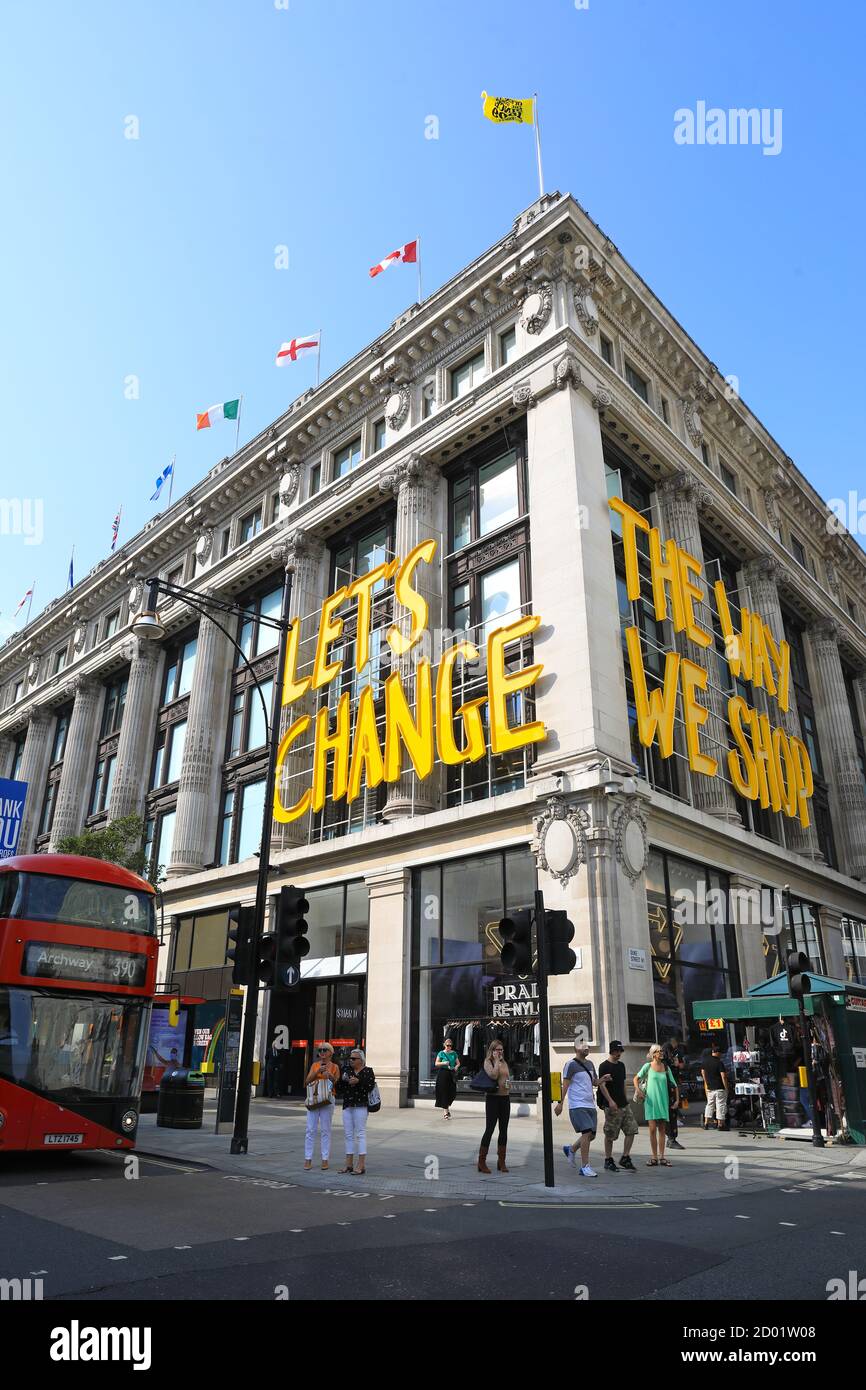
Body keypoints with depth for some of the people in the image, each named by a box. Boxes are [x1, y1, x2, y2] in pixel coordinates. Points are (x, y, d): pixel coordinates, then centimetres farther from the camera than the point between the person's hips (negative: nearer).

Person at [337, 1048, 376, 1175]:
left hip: (360, 1106, -5)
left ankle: (362, 1166, -3)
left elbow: (370, 1086, -11)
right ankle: (349, 1164, 16)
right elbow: (339, 1088, 11)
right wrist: (343, 1080, -8)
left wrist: (358, 1081, -20)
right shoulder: (346, 1069, 13)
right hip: (347, 1105, 5)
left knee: (360, 1134, -6)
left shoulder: (367, 1071, 1)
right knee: (348, 1135, 8)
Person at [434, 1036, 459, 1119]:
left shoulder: (454, 1053, 9)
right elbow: (436, 1064, -1)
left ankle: (447, 1107, 25)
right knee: (444, 1092, -5)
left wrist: (456, 1067, -5)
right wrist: (444, 1063, -16)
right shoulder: (441, 1053, 0)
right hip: (443, 1073, -3)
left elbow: (458, 1063, 16)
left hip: (452, 1074, 3)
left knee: (452, 1092, -1)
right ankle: (446, 1111, 4)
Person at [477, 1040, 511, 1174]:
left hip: (505, 1098, 7)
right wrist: (496, 1060, -16)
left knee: (504, 1130, 8)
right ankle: (482, 1162, 1)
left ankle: (501, 1161, 17)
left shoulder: (504, 1063, 13)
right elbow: (493, 1075, -23)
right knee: (490, 1129, -6)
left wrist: (509, 1084, 2)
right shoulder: (488, 1062, -6)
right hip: (493, 1097, -6)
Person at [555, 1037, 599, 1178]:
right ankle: (585, 1167, -4)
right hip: (578, 1105, -8)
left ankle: (570, 1149, 31)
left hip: (590, 1105, 8)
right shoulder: (571, 1065, -8)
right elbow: (565, 1085, -10)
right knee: (587, 1133, -13)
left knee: (592, 1135, 9)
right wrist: (560, 1103, -14)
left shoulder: (589, 1064, 15)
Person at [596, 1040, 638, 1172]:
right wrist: (610, 1101, -21)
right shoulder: (604, 1066, -8)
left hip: (624, 1105, 7)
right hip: (611, 1106, -7)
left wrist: (626, 1099, 18)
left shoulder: (621, 1065, 15)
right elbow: (601, 1084, -14)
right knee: (610, 1135, 1)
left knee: (631, 1130, 0)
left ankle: (625, 1158, 9)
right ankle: (608, 1161, 13)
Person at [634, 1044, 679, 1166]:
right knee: (653, 1129, -4)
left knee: (662, 1129, 5)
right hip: (651, 1101, -3)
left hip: (663, 1101, 3)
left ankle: (661, 1157, 12)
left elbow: (674, 1085, 11)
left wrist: (677, 1099, 2)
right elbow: (636, 1079, 8)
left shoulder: (666, 1068, 6)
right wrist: (638, 1090, -7)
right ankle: (654, 1157, 5)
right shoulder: (648, 1066, -2)